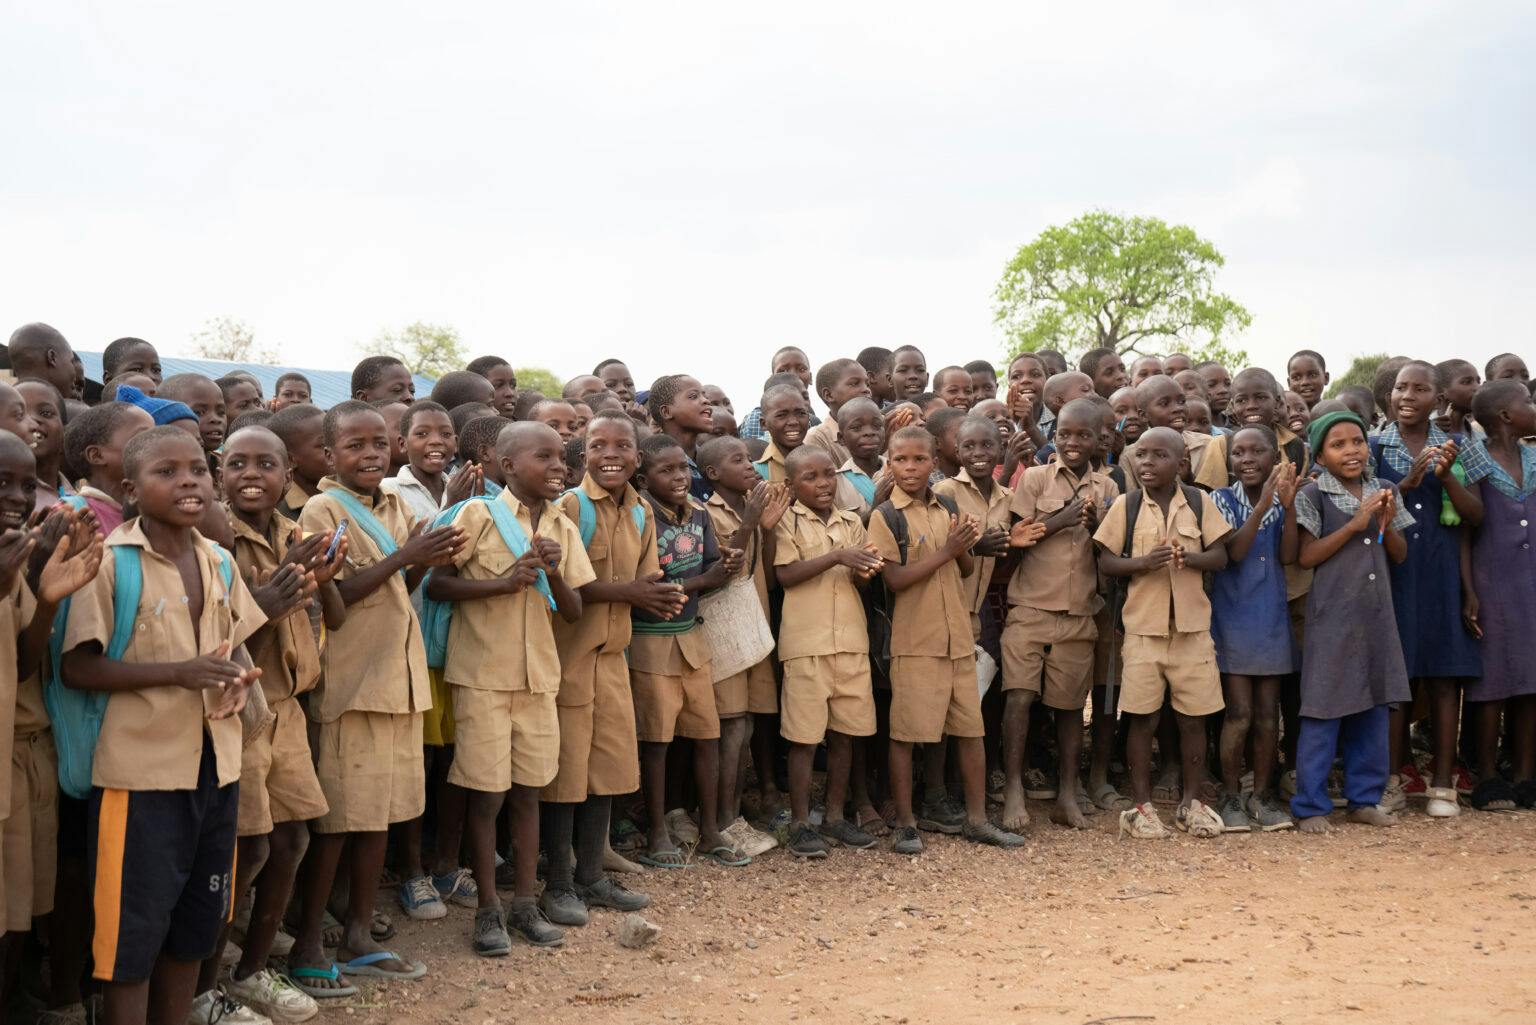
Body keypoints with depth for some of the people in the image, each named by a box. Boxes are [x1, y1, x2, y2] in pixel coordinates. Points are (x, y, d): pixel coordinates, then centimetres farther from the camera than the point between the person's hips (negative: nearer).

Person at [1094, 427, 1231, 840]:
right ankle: (1141, 804, 13)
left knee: (1193, 715, 7)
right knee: (1142, 717, 3)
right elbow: (1106, 562, 0)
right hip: (1143, 625, -1)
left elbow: (1220, 556, 2)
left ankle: (1192, 801, 20)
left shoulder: (1199, 503, 2)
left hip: (1192, 624, 1)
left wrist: (1189, 557, -18)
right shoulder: (1126, 505, 0)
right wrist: (1145, 562, -18)